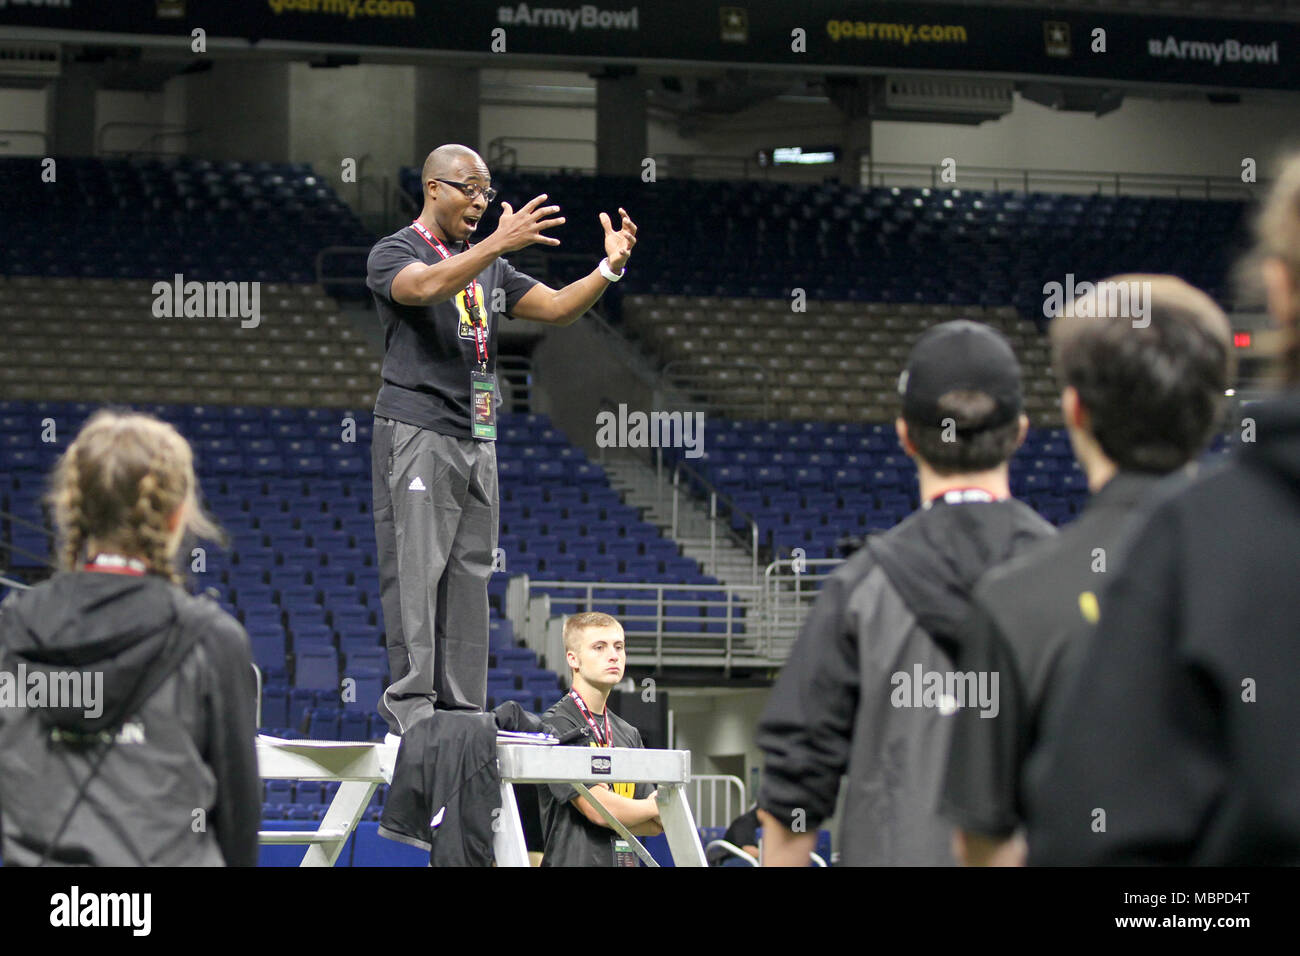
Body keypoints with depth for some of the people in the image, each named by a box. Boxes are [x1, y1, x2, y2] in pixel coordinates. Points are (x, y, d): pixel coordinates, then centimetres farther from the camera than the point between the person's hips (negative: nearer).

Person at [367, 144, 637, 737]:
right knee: (416, 570, -11)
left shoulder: (488, 266, 21)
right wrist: (498, 244, -37)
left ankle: (462, 710, 5)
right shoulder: (393, 253, -2)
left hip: (476, 438, 7)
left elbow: (557, 308, 13)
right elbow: (425, 287, -25)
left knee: (470, 574, 4)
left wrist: (610, 267, -5)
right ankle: (410, 703, -12)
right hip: (416, 432, -7)